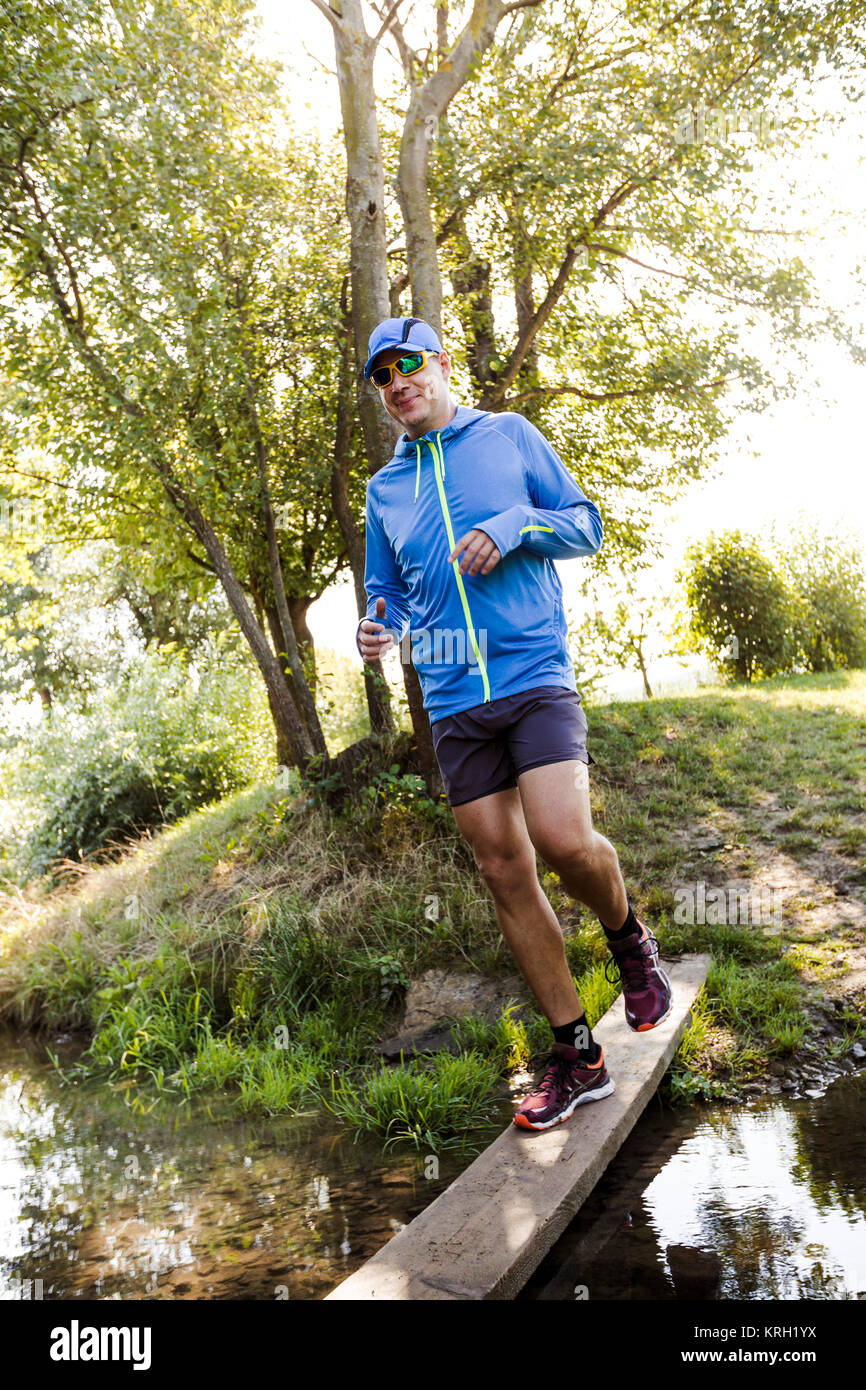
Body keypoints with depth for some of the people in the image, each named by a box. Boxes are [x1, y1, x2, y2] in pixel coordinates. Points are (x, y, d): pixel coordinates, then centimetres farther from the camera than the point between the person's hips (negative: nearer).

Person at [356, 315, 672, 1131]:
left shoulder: (508, 435, 8)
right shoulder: (384, 488, 17)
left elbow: (586, 524, 8)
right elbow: (387, 591, 21)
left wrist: (515, 525, -12)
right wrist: (380, 629, -2)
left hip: (535, 675, -4)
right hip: (454, 703, 4)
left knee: (563, 840, -23)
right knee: (504, 873, 3)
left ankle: (630, 940, 13)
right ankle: (576, 1057, 17)